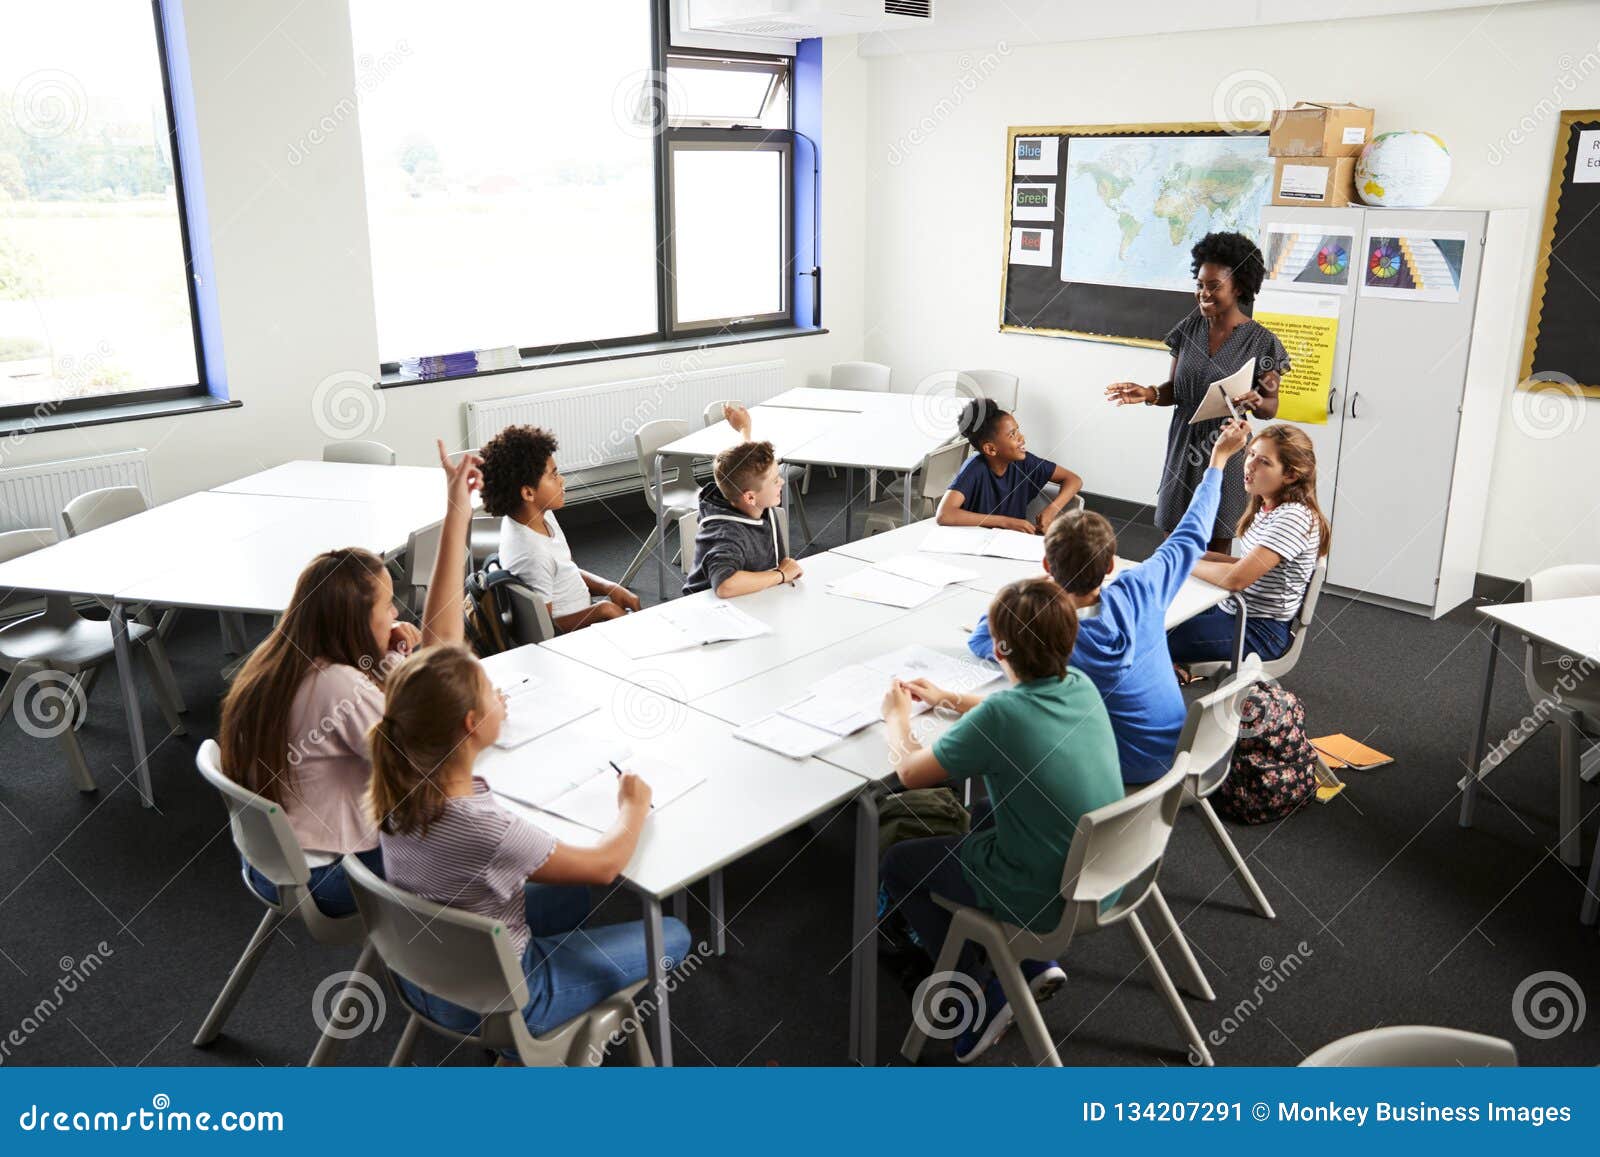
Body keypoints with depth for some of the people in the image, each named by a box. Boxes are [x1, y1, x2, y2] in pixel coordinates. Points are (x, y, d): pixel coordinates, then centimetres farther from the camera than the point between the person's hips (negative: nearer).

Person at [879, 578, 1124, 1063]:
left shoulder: (999, 714, -27)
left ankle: (978, 1000, 12)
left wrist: (898, 717, 5)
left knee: (899, 864, 12)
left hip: (1049, 900, -7)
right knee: (980, 818, 32)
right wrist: (948, 700, 22)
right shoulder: (1081, 686, -6)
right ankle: (1035, 962, 25)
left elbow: (910, 772, -14)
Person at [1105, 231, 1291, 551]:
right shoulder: (1190, 328, 3)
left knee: (1216, 548, 7)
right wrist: (1150, 394, -10)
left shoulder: (1260, 341, -8)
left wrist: (1256, 402, -23)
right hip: (1183, 447, 4)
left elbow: (1270, 407, -1)